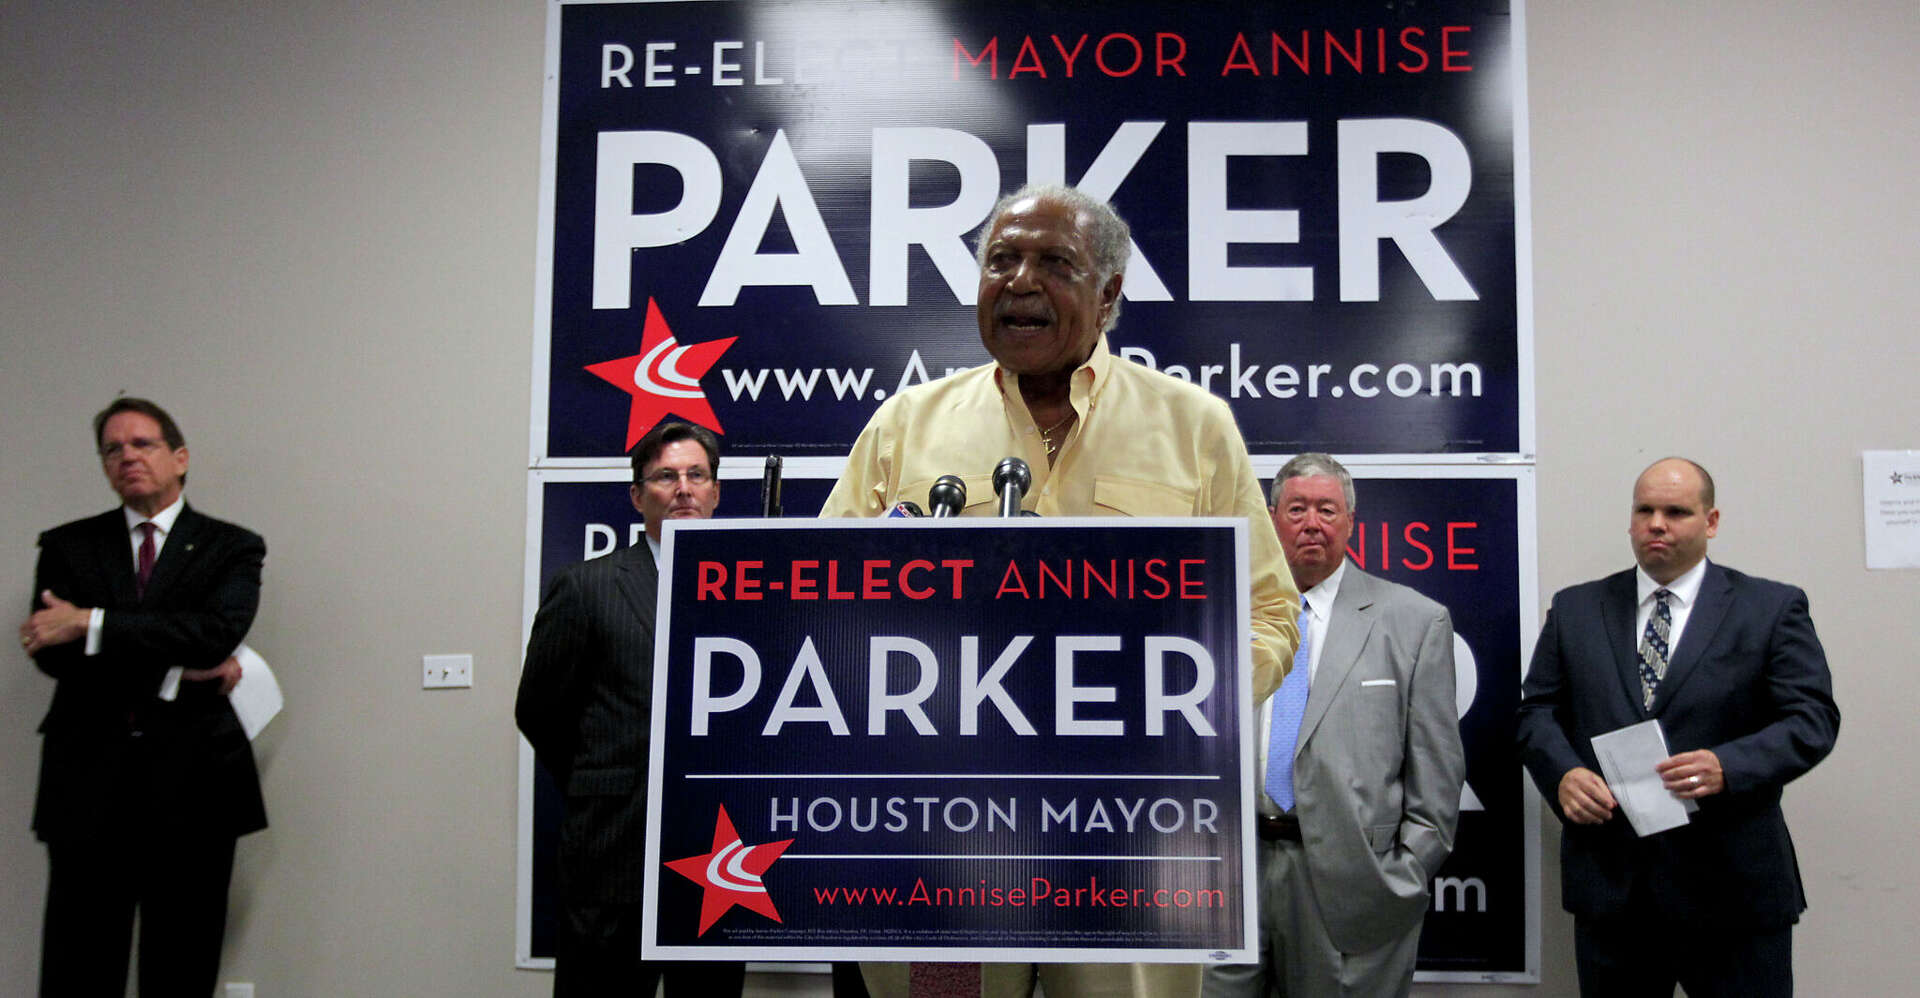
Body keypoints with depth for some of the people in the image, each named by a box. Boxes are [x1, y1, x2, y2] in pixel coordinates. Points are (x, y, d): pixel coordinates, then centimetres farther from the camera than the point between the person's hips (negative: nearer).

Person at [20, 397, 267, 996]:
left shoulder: (231, 548, 6)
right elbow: (50, 650, -2)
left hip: (192, 787, -1)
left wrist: (91, 625, -16)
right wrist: (175, 671, -11)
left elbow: (217, 632, -12)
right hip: (87, 786, 1)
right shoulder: (68, 546, 12)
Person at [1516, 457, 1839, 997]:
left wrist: (1728, 767, -22)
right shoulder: (1575, 609, 9)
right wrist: (1562, 774, -13)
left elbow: (1812, 717, -5)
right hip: (1609, 884, 2)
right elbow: (1537, 710, 8)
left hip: (1734, 888, -2)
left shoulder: (1772, 608, 2)